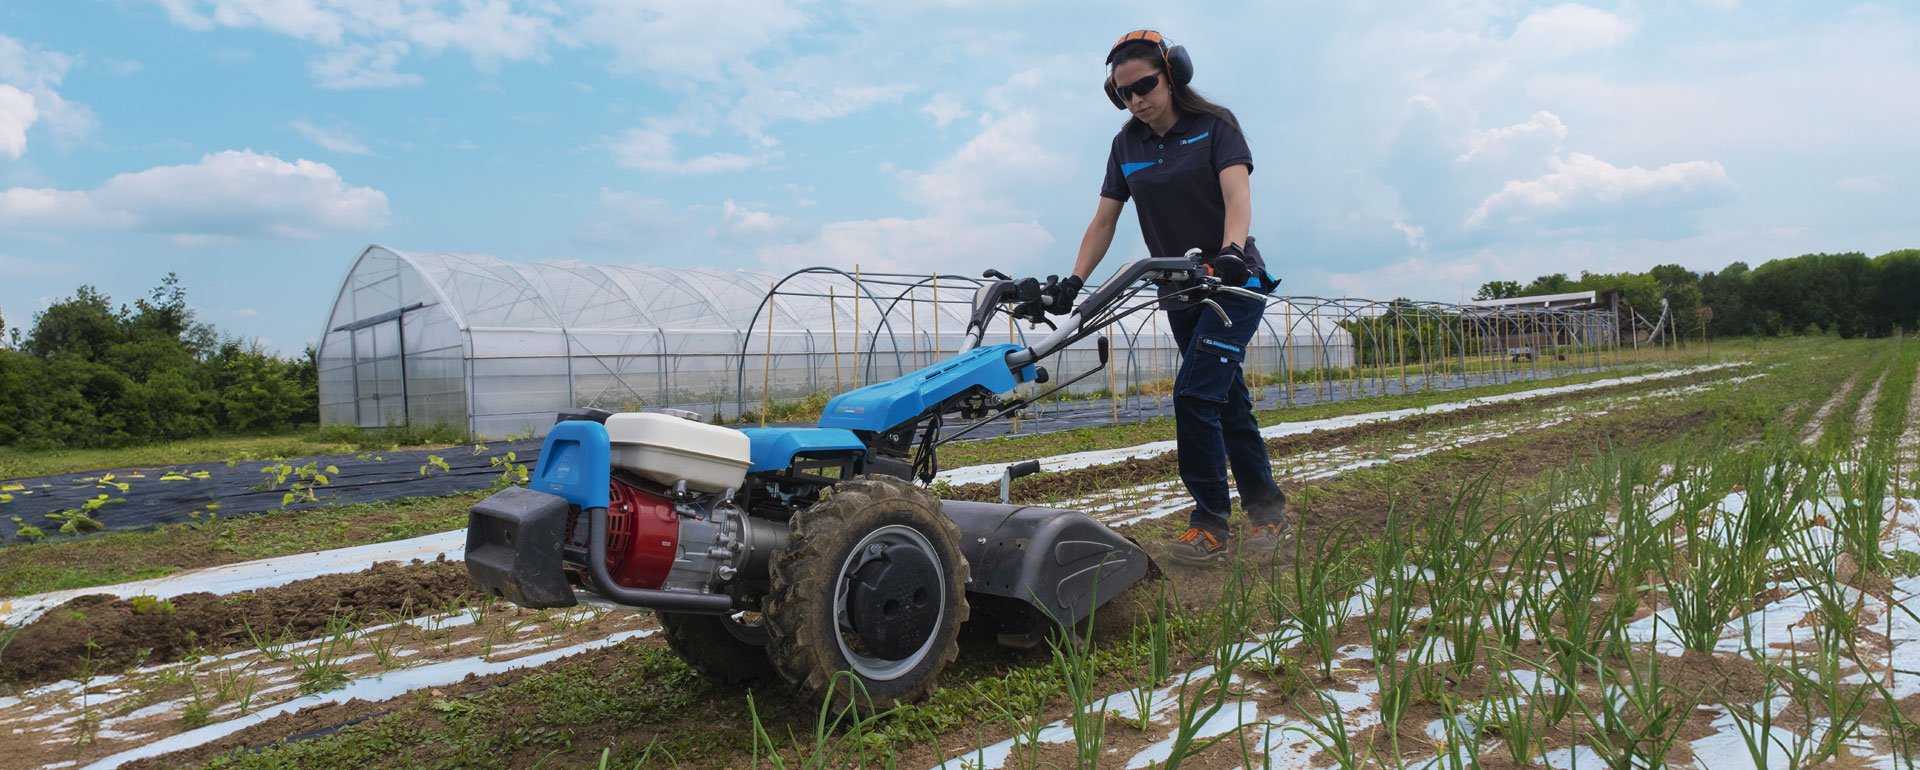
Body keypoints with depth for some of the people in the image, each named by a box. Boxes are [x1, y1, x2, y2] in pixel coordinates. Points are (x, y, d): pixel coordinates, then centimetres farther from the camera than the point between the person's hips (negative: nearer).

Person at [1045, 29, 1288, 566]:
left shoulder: (1214, 126, -8)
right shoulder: (1127, 145, 6)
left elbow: (1237, 197, -21)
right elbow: (1104, 221, 5)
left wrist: (1230, 251, -41)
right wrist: (1074, 281, -9)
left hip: (1234, 284, -5)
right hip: (1181, 296, 6)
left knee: (1194, 393, -18)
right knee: (1226, 401, 10)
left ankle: (1210, 526, -11)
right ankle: (1267, 508, 22)